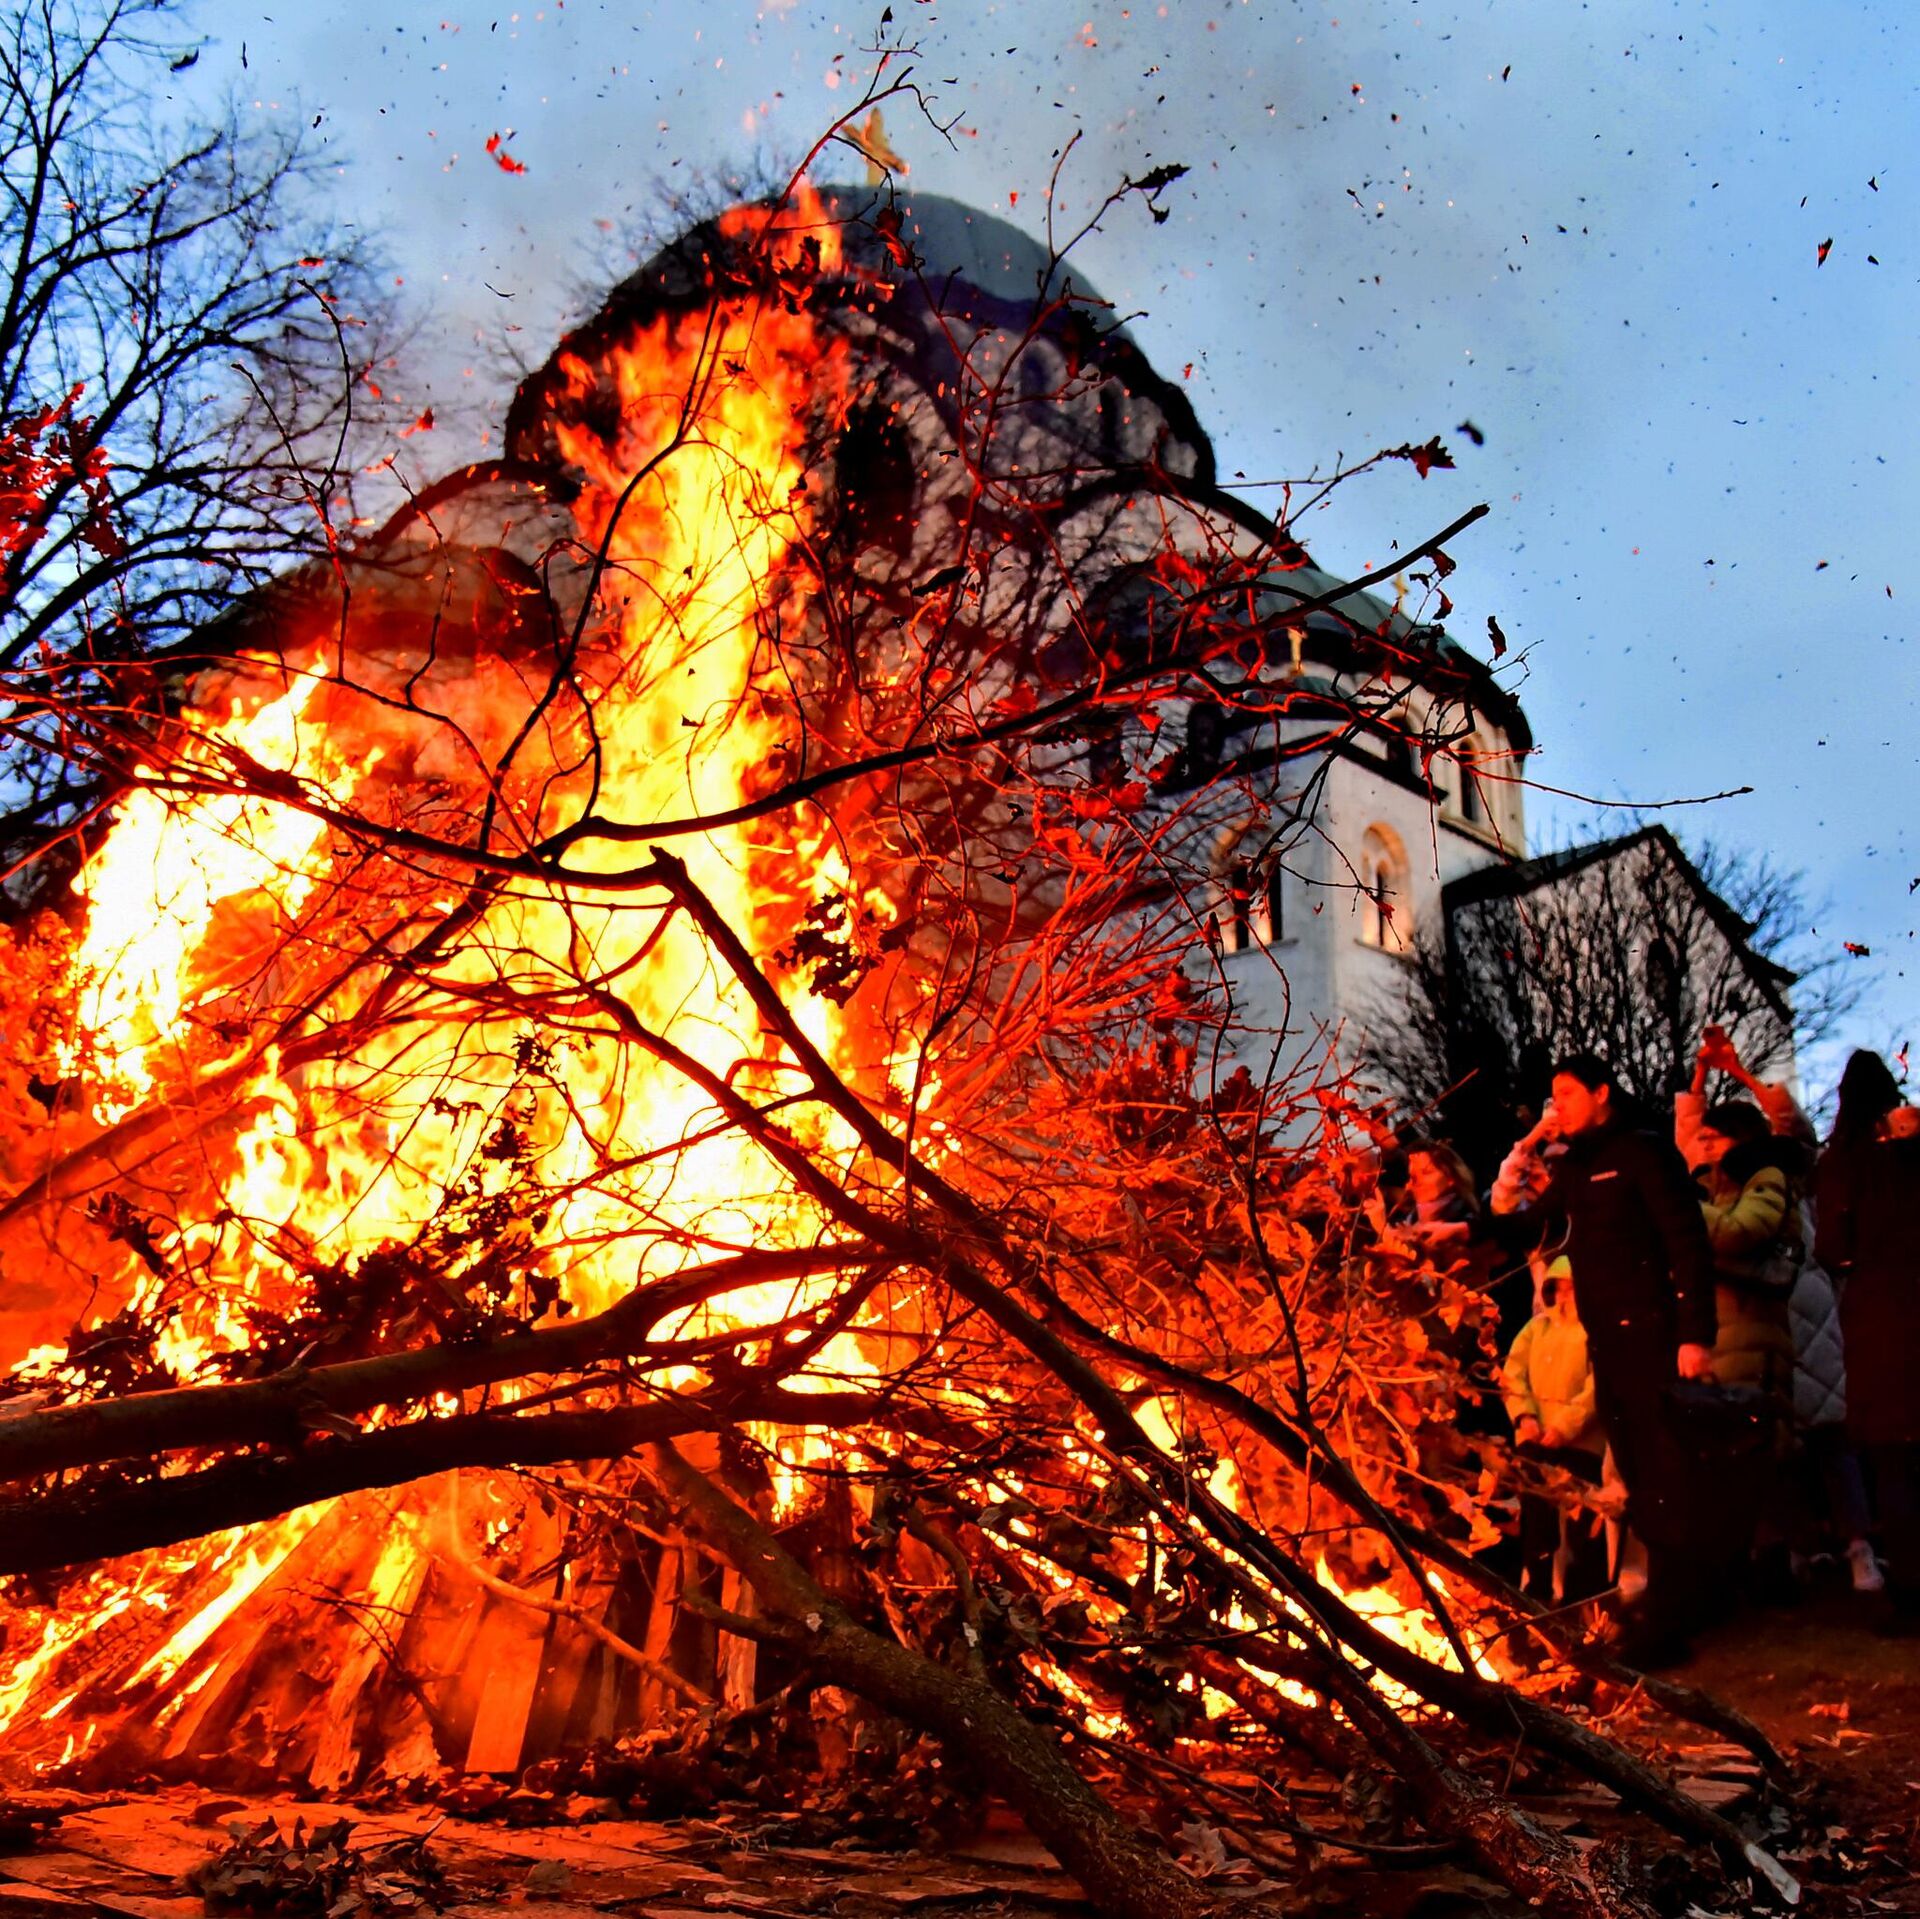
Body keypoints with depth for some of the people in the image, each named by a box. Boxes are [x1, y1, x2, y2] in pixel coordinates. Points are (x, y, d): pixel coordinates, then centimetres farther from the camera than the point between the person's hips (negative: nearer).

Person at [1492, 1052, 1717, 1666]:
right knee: (1637, 1476, 12)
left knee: (1665, 1472, -5)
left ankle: (1667, 1620, 0)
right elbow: (1506, 1203, 17)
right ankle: (1682, 1594, 24)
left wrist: (1695, 1333, -19)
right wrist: (1529, 1145, 5)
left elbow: (1689, 1243, -13)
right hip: (1604, 1338, 8)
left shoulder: (1642, 1153, -7)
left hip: (1651, 1334, -8)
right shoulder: (1573, 1166, 14)